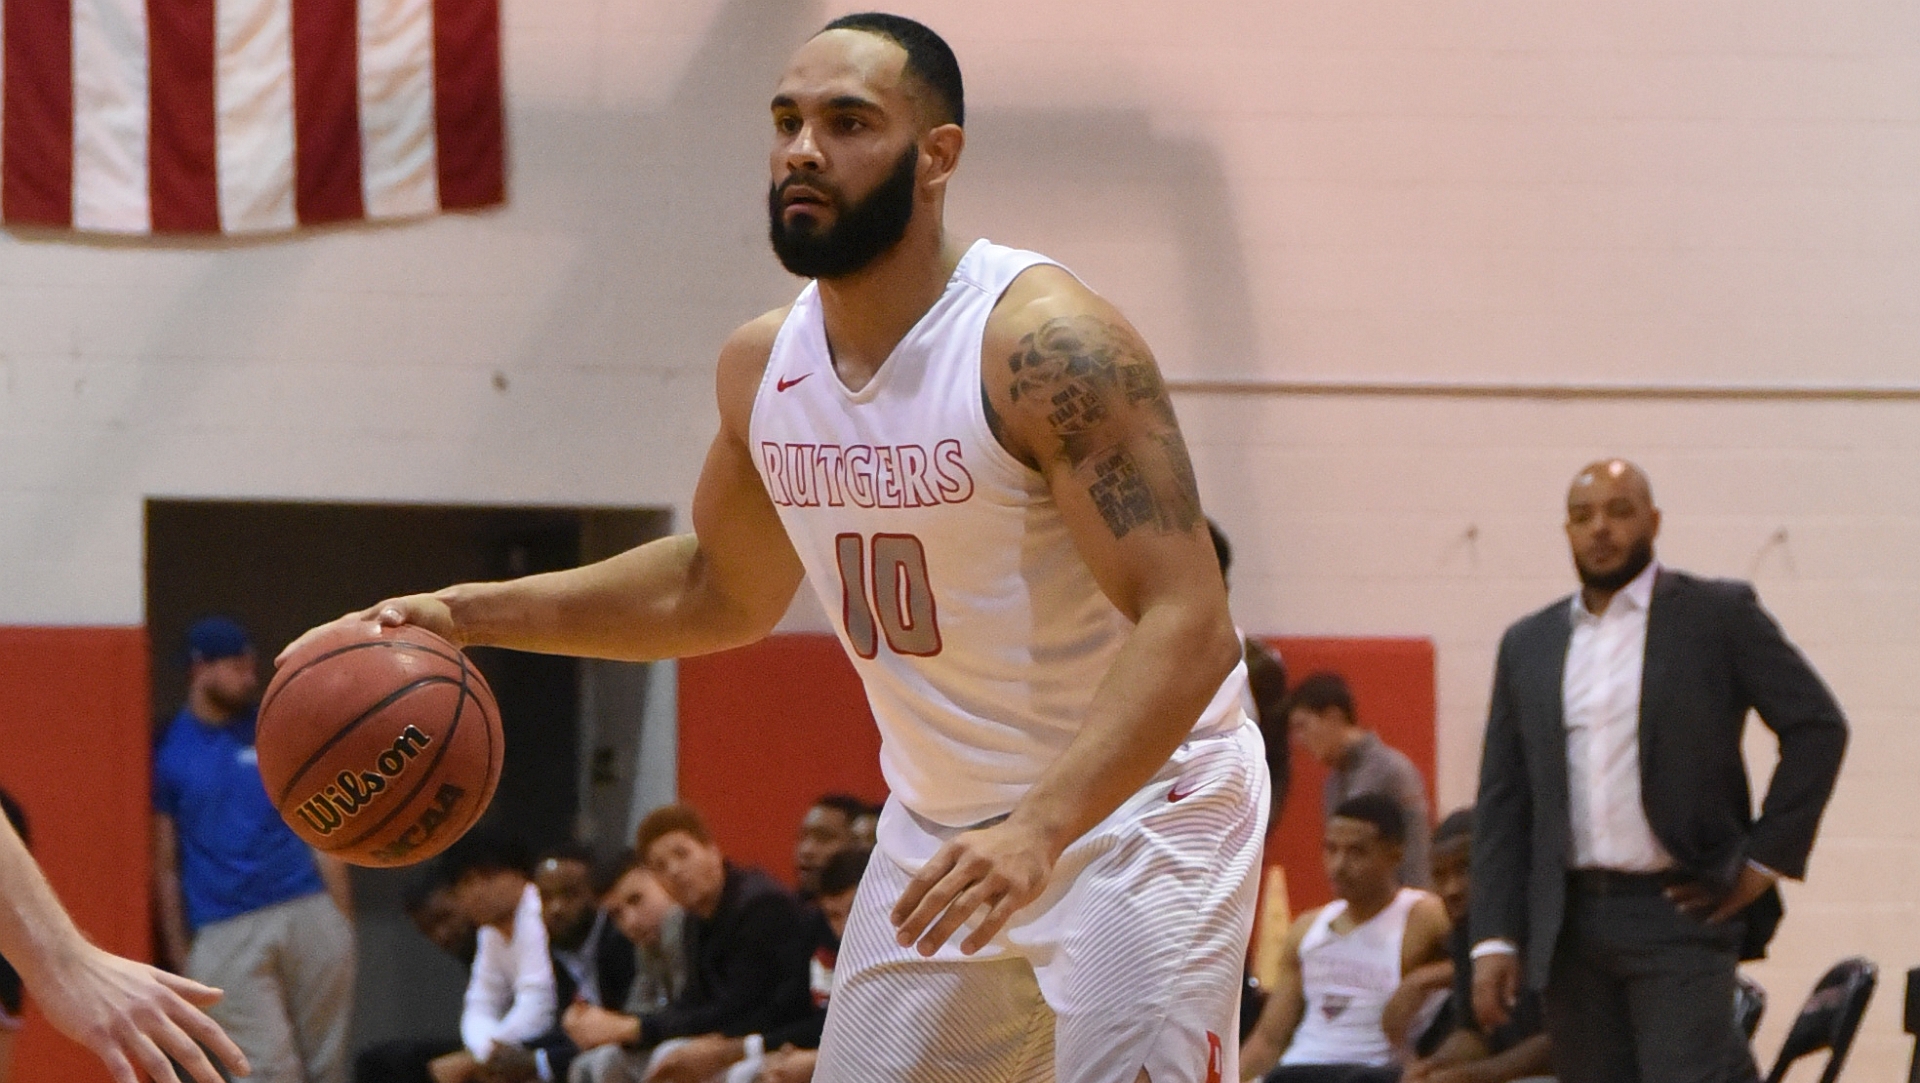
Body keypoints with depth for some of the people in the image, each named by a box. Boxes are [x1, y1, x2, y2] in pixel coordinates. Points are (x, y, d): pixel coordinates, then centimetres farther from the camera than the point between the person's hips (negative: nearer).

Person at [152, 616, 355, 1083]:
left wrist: (342, 921, 5)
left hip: (309, 916, 3)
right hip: (225, 934, -3)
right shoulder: (169, 752, 4)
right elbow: (164, 866, 6)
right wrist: (179, 956, 2)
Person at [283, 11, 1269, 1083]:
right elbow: (722, 590, 19)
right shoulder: (763, 366, 0)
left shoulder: (1045, 345, -23)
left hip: (1138, 798, -7)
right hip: (943, 821, 7)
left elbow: (1187, 624, -29)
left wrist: (1038, 831, -42)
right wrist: (471, 614, 9)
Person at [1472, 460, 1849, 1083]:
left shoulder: (1719, 615, 2)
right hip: (1572, 925, 4)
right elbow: (1502, 802, 12)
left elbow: (1817, 726, -1)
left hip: (1681, 914, -4)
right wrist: (1494, 937, 4)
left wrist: (1765, 861, -5)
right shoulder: (1528, 645, 13)